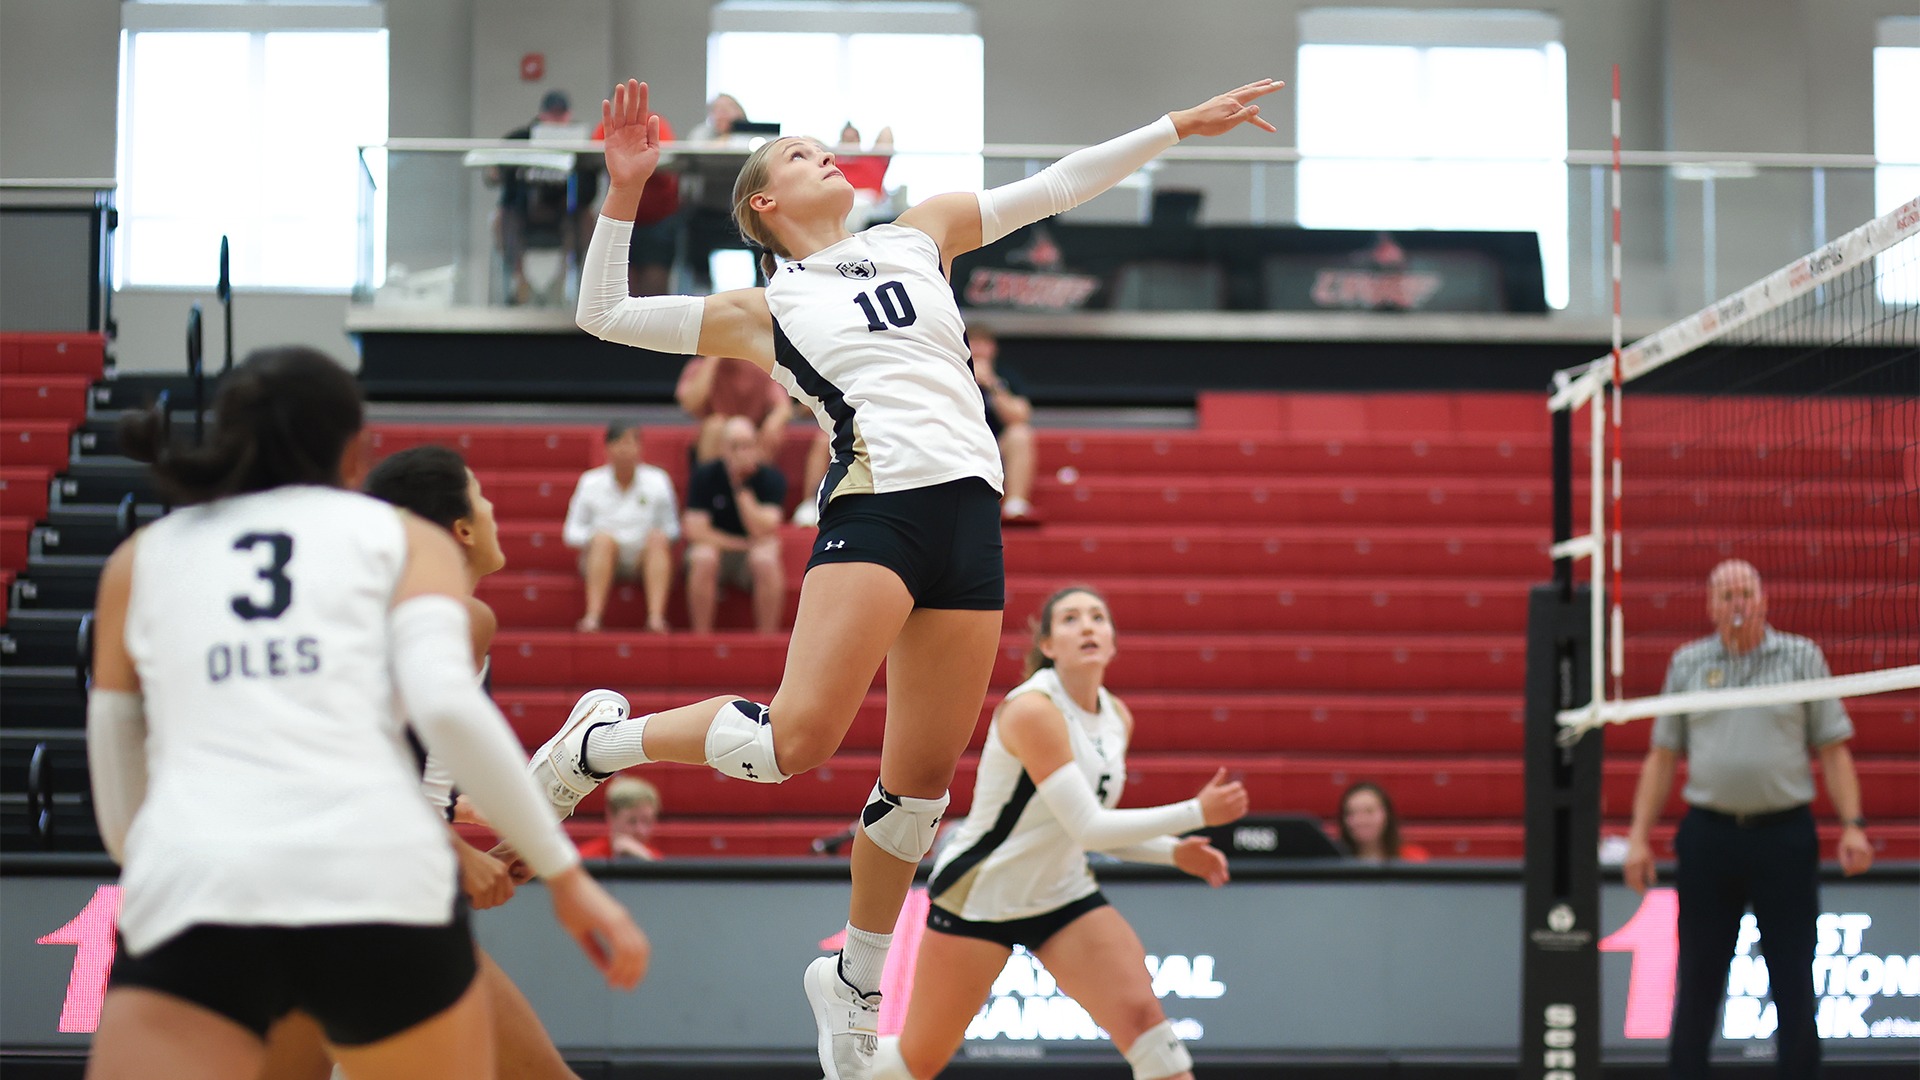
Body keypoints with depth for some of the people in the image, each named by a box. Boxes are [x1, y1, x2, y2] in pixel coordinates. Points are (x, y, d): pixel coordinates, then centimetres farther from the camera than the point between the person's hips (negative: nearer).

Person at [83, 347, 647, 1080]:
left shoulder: (139, 559, 24)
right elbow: (447, 704, -1)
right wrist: (565, 874, 3)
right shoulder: (403, 538, 18)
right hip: (380, 881, 0)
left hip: (190, 896, 0)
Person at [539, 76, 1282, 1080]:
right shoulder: (765, 308, 12)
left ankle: (854, 981, 21)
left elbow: (1055, 187, 23)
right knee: (794, 739, -22)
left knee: (921, 780, 5)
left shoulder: (917, 235, 22)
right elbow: (603, 314, 9)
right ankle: (595, 744, 1)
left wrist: (1178, 125, 20)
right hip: (873, 509, -4)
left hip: (971, 517, 4)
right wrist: (624, 192, 1)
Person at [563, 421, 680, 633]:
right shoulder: (591, 482, 2)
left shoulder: (656, 480, 3)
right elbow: (571, 532, 3)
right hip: (601, 558, -1)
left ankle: (656, 617, -42)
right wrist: (589, 538, -19)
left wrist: (663, 535, -19)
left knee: (658, 538, -29)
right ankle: (593, 616, -44)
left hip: (643, 560, 1)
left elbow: (671, 528, 5)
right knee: (603, 538, -32)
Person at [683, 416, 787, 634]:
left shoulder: (771, 478, -10)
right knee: (703, 558, -35)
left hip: (753, 551, 0)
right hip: (715, 548, 0)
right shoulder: (705, 476, -10)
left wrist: (741, 487, -25)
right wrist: (743, 543, -15)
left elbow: (763, 533, -21)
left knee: (766, 560, -34)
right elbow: (696, 530, -14)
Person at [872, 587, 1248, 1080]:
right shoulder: (1032, 710, -23)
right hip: (978, 893, -6)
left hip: (1062, 894, 6)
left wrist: (1173, 851, -3)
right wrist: (1196, 814, -25)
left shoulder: (1117, 717, 2)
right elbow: (1086, 827, -27)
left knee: (1143, 1017, -15)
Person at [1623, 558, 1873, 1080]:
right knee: (1697, 983, 6)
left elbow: (1833, 750, 3)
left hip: (1785, 836, -1)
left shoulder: (1802, 656, 4)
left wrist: (1853, 825, -7)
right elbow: (1662, 757, 11)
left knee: (1794, 983, 1)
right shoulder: (1687, 663, 8)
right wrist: (1639, 837, 5)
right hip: (1707, 836, 1)